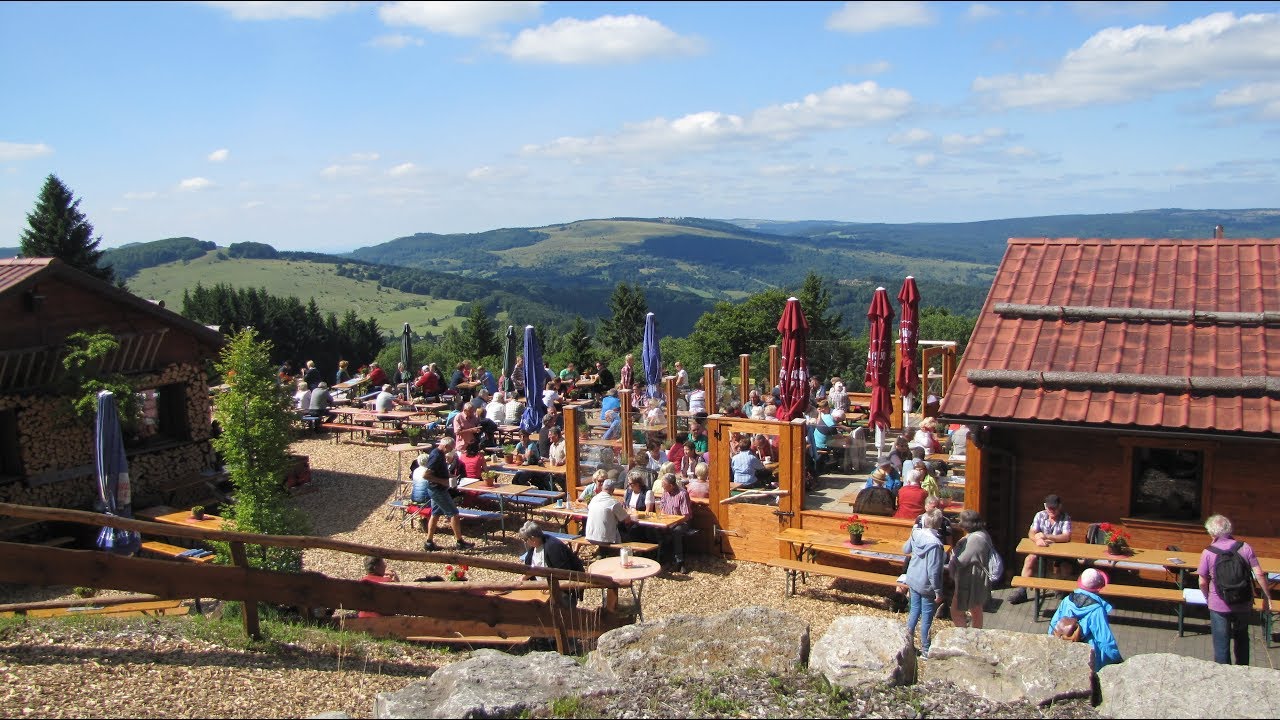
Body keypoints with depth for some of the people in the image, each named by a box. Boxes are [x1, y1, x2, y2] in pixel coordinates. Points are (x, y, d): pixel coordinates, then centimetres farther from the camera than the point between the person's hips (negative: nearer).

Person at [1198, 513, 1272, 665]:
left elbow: (1203, 582, -6)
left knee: (1221, 645, 9)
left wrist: (1208, 598, 12)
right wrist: (1267, 596, 4)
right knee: (1242, 639, 25)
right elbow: (1259, 575, -8)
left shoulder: (1208, 553, -12)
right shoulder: (1245, 547, -8)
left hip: (1219, 606, -3)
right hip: (1244, 603, 3)